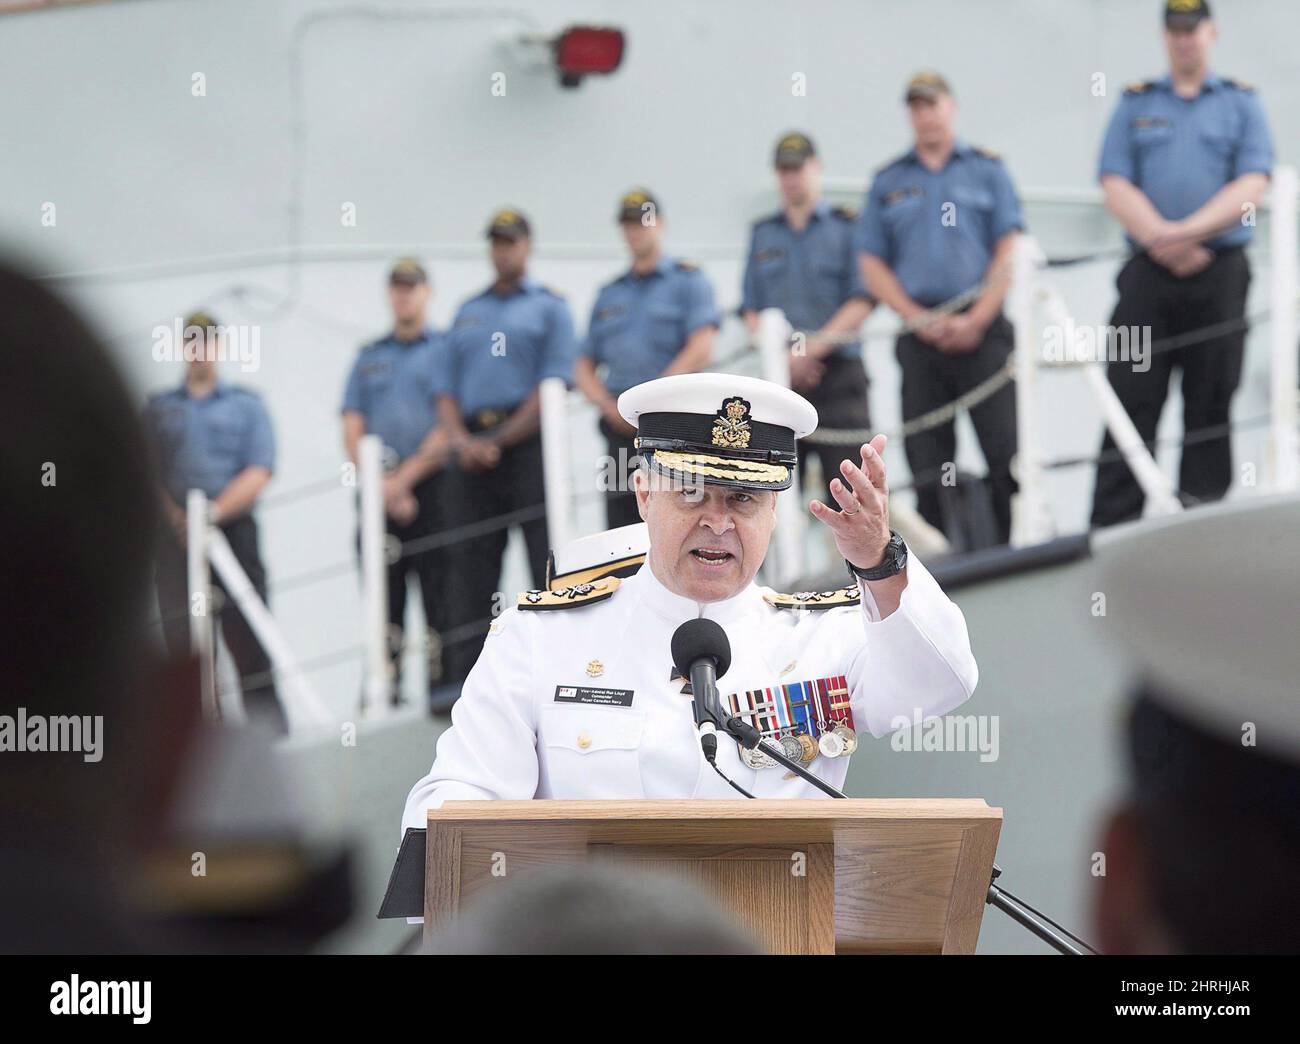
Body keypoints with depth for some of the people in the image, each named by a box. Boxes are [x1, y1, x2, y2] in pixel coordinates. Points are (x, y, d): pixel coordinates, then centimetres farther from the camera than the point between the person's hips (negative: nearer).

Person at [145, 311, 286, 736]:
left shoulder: (246, 404, 10)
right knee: (184, 638, -2)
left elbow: (258, 473, -1)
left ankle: (269, 728, -2)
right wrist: (176, 517, -9)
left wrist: (215, 511, -14)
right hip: (177, 540, 2)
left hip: (234, 528, -2)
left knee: (247, 635, -5)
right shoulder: (159, 409, 15)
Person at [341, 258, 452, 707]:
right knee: (384, 598, 3)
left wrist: (405, 477, -10)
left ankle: (443, 685, -9)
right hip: (379, 495, 4)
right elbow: (352, 433, 10)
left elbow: (449, 428, -4)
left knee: (438, 593, -7)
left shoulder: (446, 350, 6)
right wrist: (384, 485, -5)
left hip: (431, 487, -4)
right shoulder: (369, 357, 18)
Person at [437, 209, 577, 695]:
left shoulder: (549, 307, 6)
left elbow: (552, 387, -5)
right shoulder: (468, 313, 21)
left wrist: (500, 441, -12)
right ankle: (464, 681, 1)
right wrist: (461, 440, -4)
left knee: (549, 560, -7)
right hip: (473, 450, 5)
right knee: (469, 568, 2)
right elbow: (447, 390, 16)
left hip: (528, 444, -5)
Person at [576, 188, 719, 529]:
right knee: (621, 524, 0)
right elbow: (584, 365, 19)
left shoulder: (688, 280, 7)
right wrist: (608, 405, -2)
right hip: (621, 427, 5)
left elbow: (701, 350, -6)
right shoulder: (610, 294, 22)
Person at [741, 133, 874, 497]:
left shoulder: (847, 227, 5)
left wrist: (813, 348, -14)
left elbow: (862, 302, -4)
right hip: (778, 379, 4)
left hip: (837, 374, -4)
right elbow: (751, 308, 12)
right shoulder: (763, 234, 17)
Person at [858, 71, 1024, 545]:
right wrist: (918, 319, -5)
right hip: (920, 335, 2)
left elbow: (1009, 252, 2)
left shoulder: (987, 170, 9)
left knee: (1005, 451, -11)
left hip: (981, 327, -2)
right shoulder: (888, 182, 14)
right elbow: (873, 265, 9)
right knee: (927, 465, 1)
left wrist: (976, 319, -9)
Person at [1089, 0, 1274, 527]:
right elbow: (1115, 186, 4)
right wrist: (1162, 240, -12)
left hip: (1220, 272, 0)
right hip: (1148, 270, 0)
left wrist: (1187, 232, -15)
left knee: (1212, 402, 0)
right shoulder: (1135, 103, 14)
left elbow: (1251, 185, -2)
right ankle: (1110, 531, -9)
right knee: (1132, 401, -6)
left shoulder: (1241, 103, 11)